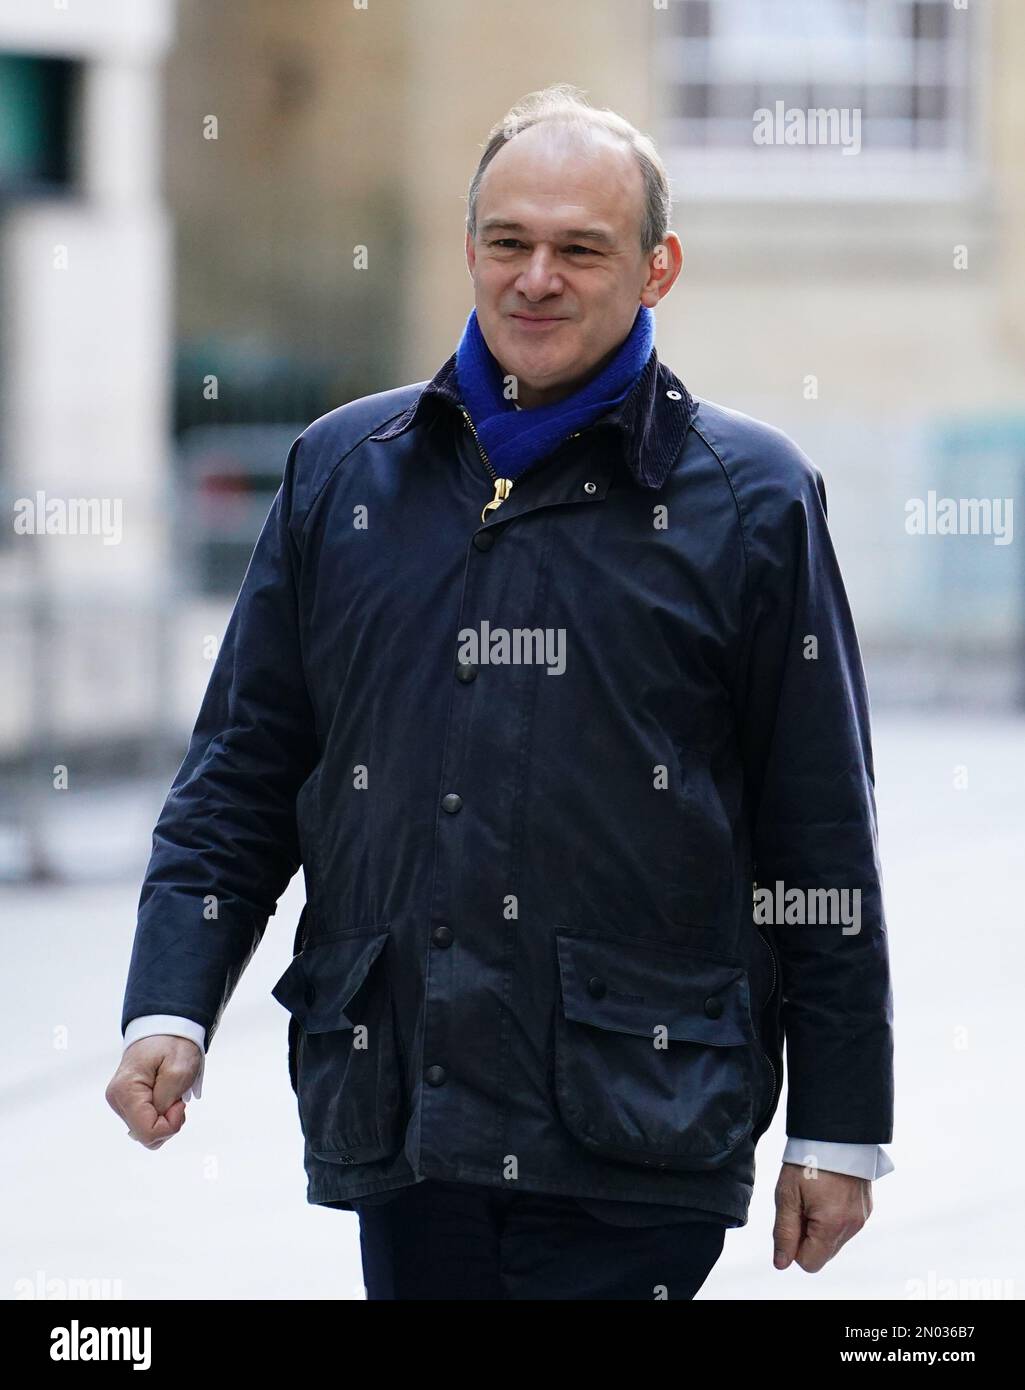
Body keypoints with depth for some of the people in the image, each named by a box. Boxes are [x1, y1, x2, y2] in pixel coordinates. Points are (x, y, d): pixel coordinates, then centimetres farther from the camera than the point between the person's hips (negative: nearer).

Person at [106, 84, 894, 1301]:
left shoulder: (748, 497, 3)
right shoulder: (343, 470, 12)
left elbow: (822, 845, 3)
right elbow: (241, 776, 14)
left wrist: (840, 1133, 1)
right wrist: (168, 1009, 0)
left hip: (637, 1143, -3)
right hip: (394, 1124, 3)